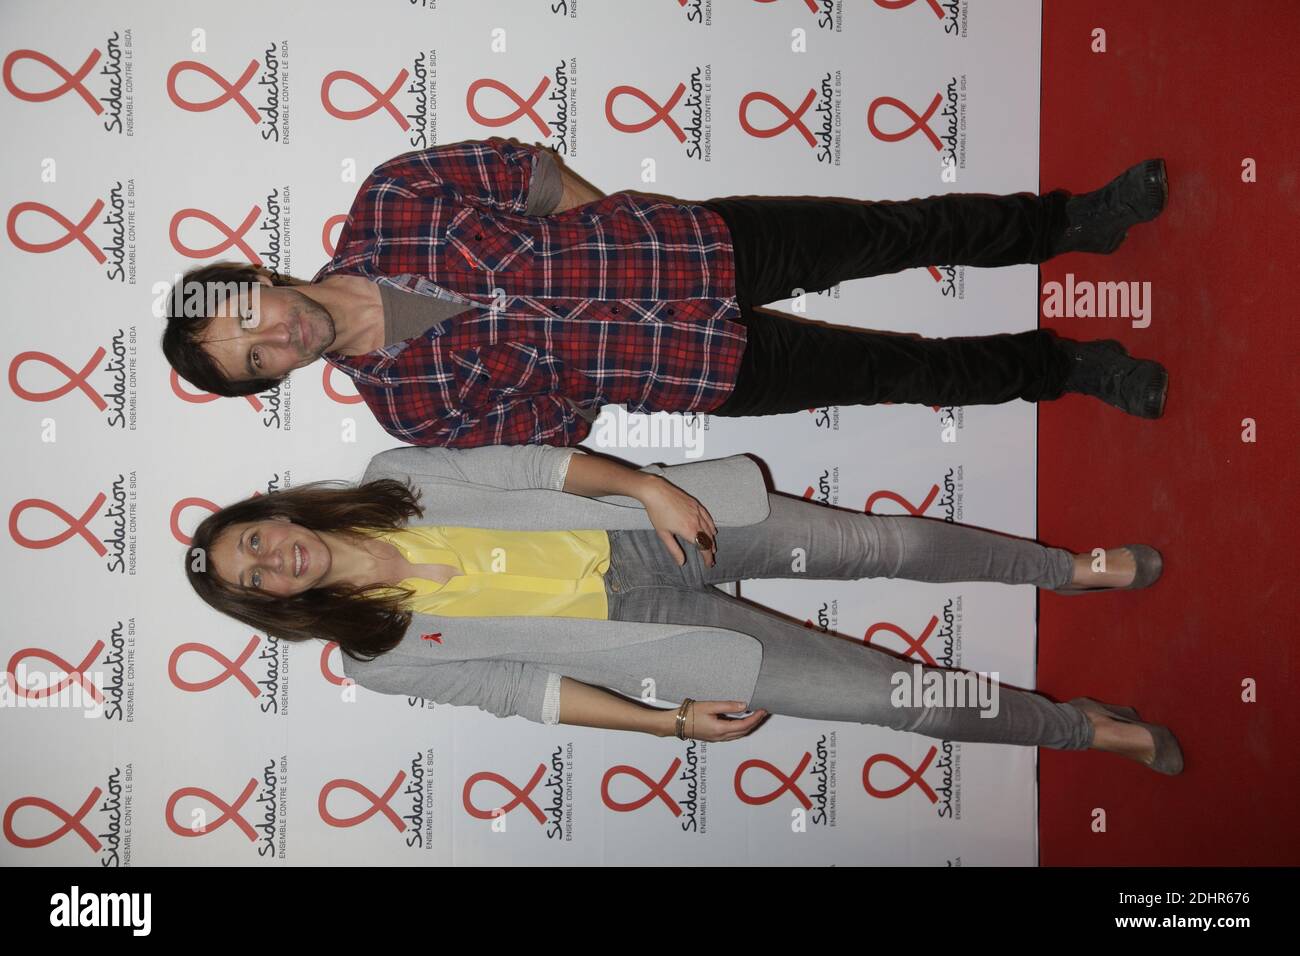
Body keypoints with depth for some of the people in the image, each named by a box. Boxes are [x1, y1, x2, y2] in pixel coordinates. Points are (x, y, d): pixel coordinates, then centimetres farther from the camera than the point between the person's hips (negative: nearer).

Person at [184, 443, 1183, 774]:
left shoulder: (390, 479, -2)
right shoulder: (382, 659, -4)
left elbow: (532, 463, -2)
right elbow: (515, 686, -5)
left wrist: (645, 486, -17)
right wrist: (669, 721, -8)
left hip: (648, 525, 2)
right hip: (638, 623, -2)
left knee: (881, 542, -2)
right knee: (878, 689, -5)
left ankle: (1074, 567, 24)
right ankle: (1084, 726, 15)